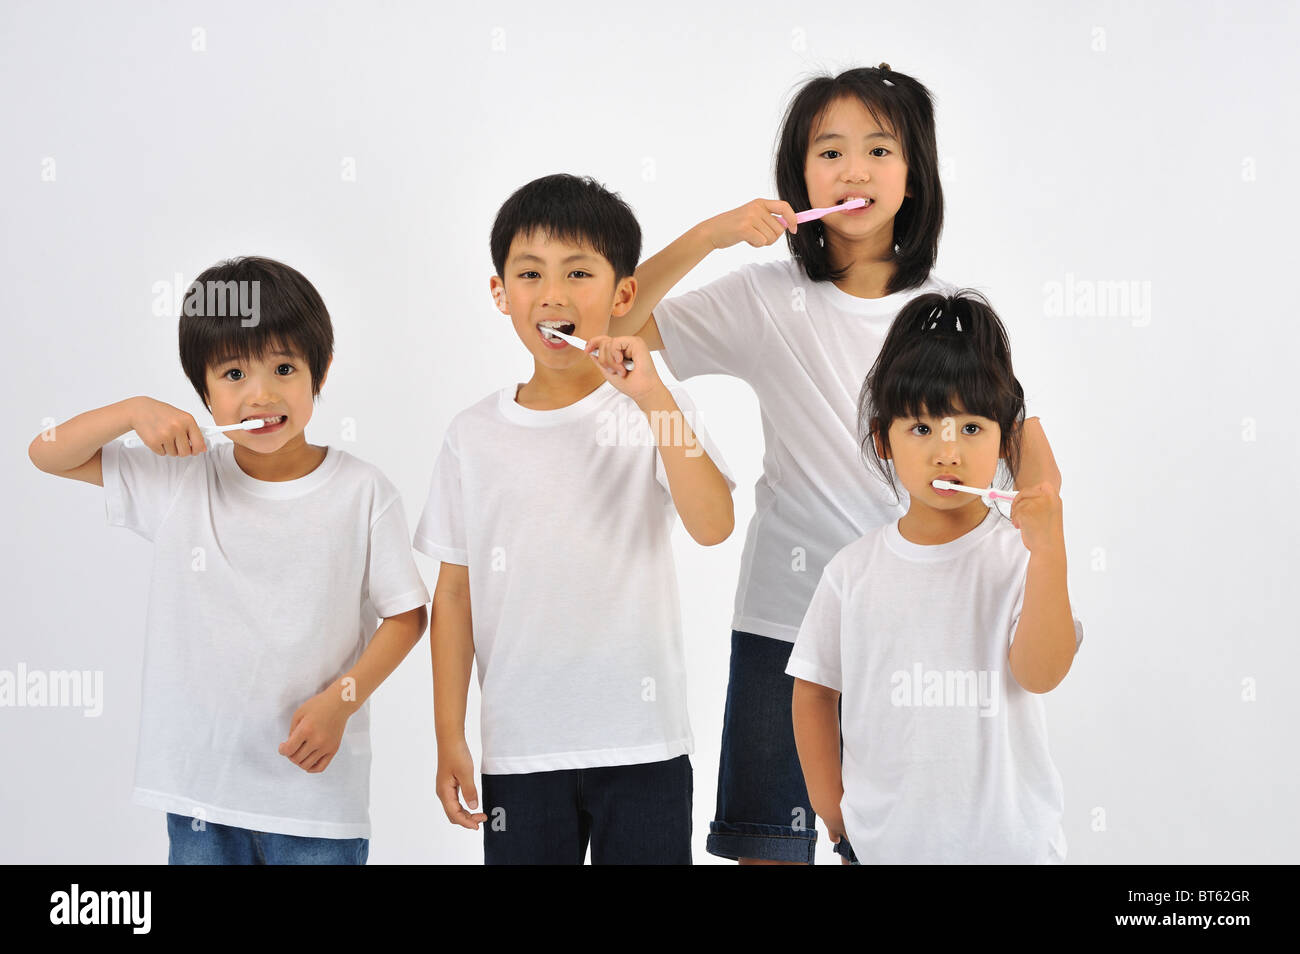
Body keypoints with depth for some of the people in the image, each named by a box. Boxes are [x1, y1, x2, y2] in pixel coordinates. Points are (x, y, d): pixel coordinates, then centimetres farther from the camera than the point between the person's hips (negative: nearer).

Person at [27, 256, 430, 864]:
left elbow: (405, 615, -1)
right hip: (199, 786, 2)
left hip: (316, 784, -2)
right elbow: (47, 454, 2)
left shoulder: (362, 493, -6)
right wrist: (134, 411, -14)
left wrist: (339, 703, -13)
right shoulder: (179, 481, 0)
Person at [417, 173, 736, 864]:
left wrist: (652, 397, -23)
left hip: (641, 748, -2)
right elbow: (455, 594, 7)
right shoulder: (475, 436, 4)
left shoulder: (655, 411, -1)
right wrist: (450, 740, 5)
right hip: (520, 751, 2)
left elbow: (712, 524, -18)